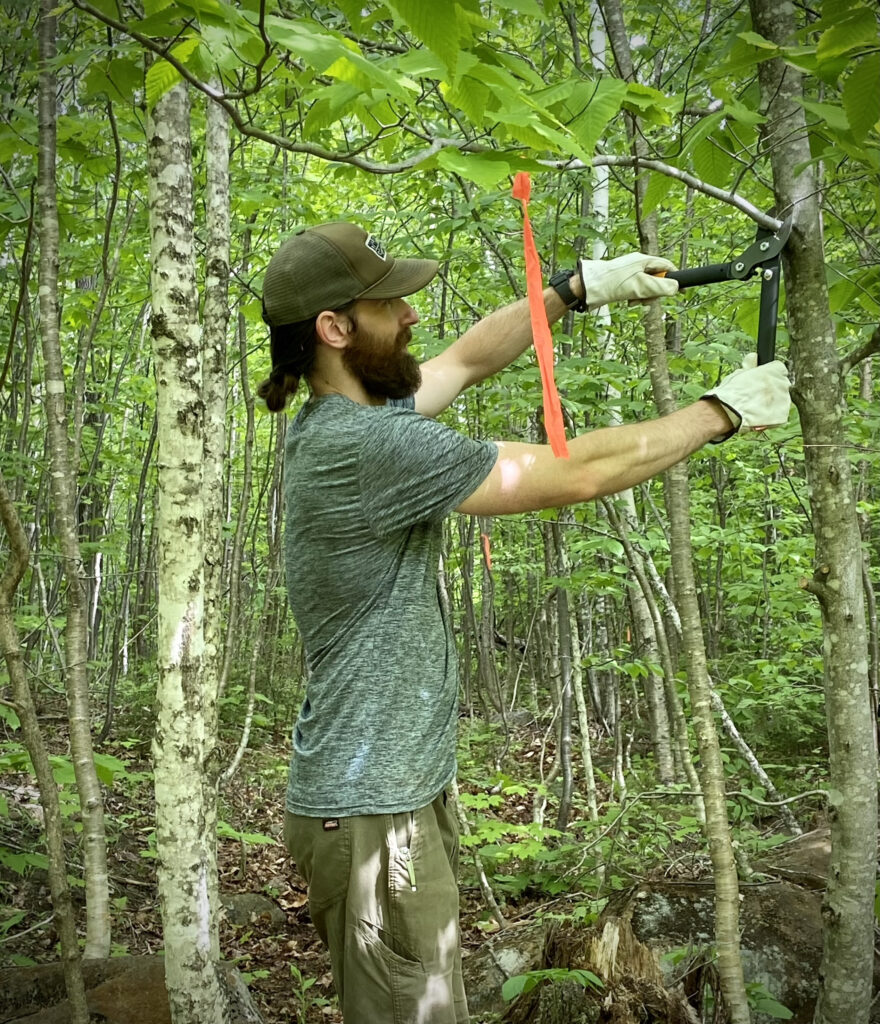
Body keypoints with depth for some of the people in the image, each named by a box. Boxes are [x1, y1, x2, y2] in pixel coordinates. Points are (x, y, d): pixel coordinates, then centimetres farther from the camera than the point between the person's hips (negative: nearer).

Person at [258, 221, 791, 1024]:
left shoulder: (332, 423, 7)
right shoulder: (368, 445, -23)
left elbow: (466, 360, 19)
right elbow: (575, 475, -19)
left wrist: (579, 287, 11)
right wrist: (724, 411, -6)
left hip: (403, 791, 10)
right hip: (372, 814, -10)